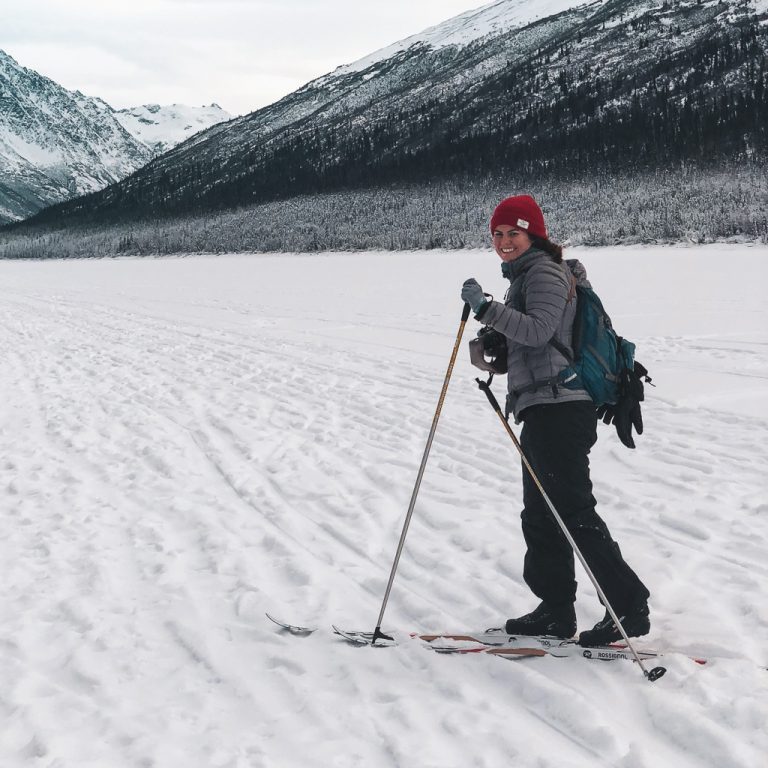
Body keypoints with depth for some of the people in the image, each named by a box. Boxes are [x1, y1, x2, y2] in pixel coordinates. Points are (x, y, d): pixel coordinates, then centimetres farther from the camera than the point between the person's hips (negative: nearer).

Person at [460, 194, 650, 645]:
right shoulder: (527, 275, 23)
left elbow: (538, 330, -23)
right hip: (545, 409, 11)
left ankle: (629, 606, -7)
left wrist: (487, 309, -25)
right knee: (541, 515, 12)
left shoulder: (545, 273, -8)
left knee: (573, 511, -11)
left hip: (557, 408, -11)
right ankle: (556, 612, 18)